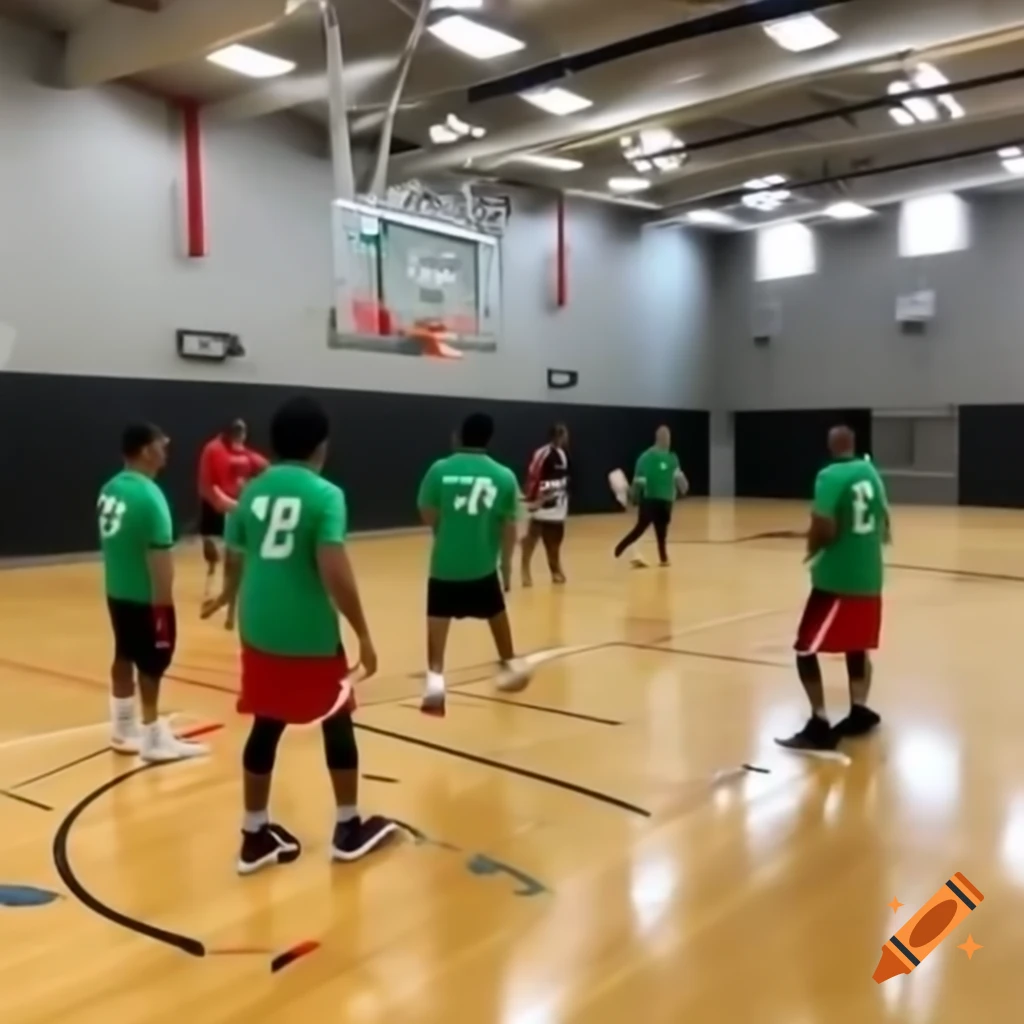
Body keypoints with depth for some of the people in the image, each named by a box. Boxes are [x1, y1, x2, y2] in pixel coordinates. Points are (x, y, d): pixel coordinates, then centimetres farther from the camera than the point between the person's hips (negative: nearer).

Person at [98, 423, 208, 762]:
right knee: (151, 665, 2)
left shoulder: (110, 489, 4)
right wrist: (164, 604, -20)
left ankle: (123, 730, 34)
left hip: (117, 591, 9)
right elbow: (159, 556, -24)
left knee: (124, 658, 19)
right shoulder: (149, 496, -23)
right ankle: (153, 739, 12)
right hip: (146, 597, -9)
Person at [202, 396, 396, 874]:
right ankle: (348, 829, 26)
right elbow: (335, 574, -20)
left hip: (259, 630, 5)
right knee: (337, 723, 13)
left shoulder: (252, 491, 6)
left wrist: (228, 597, 38)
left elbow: (234, 561, 16)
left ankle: (256, 834, 24)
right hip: (312, 635, -5)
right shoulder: (325, 495, -12)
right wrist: (363, 634, -12)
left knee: (265, 728, 16)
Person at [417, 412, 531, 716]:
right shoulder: (504, 476, -2)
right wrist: (506, 561, 14)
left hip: (445, 562, -1)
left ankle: (435, 677, -10)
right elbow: (509, 525, 1)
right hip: (483, 564, 2)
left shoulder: (440, 470, -5)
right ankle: (510, 664, 40)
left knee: (438, 618, 4)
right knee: (497, 613, 21)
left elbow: (427, 515, -2)